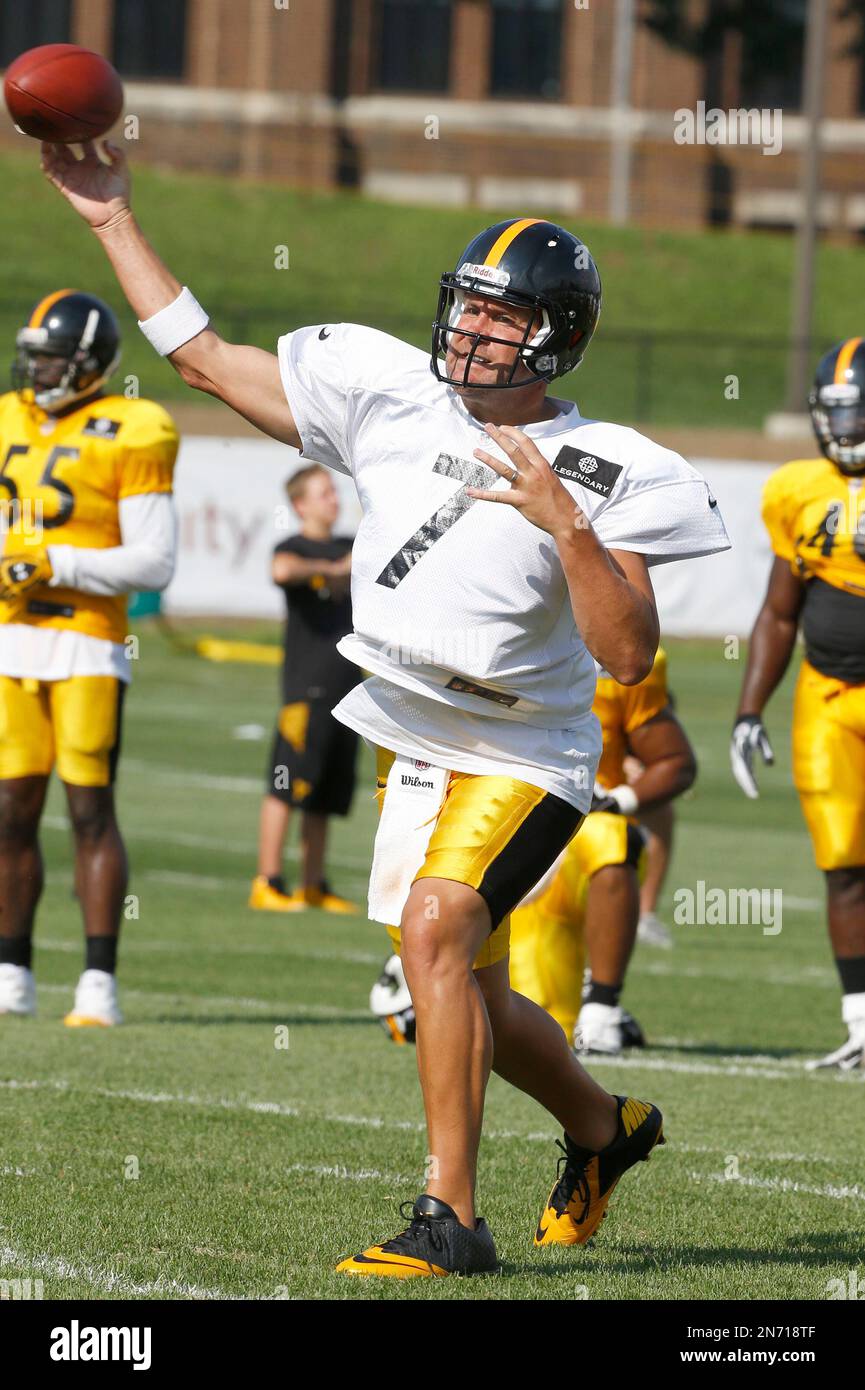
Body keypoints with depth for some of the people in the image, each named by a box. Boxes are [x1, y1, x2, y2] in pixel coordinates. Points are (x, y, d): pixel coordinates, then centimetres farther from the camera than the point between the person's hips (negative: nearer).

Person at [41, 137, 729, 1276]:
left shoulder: (603, 474, -13)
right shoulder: (391, 398, -1)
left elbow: (629, 654, -19)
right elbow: (205, 359, 3)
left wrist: (564, 523, -29)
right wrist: (114, 221, 0)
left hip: (522, 759, -6)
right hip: (414, 745, 6)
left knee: (435, 926, -27)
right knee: (467, 999, 14)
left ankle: (450, 1217, -23)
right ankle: (602, 1128, 43)